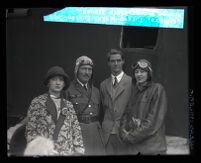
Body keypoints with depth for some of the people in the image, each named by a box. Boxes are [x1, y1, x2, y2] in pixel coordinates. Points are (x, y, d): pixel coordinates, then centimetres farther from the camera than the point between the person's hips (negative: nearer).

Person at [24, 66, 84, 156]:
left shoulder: (69, 105, 11)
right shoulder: (37, 102, 1)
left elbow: (76, 130, 10)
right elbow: (30, 131, 0)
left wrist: (79, 150, 1)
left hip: (66, 152, 3)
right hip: (43, 152, -2)